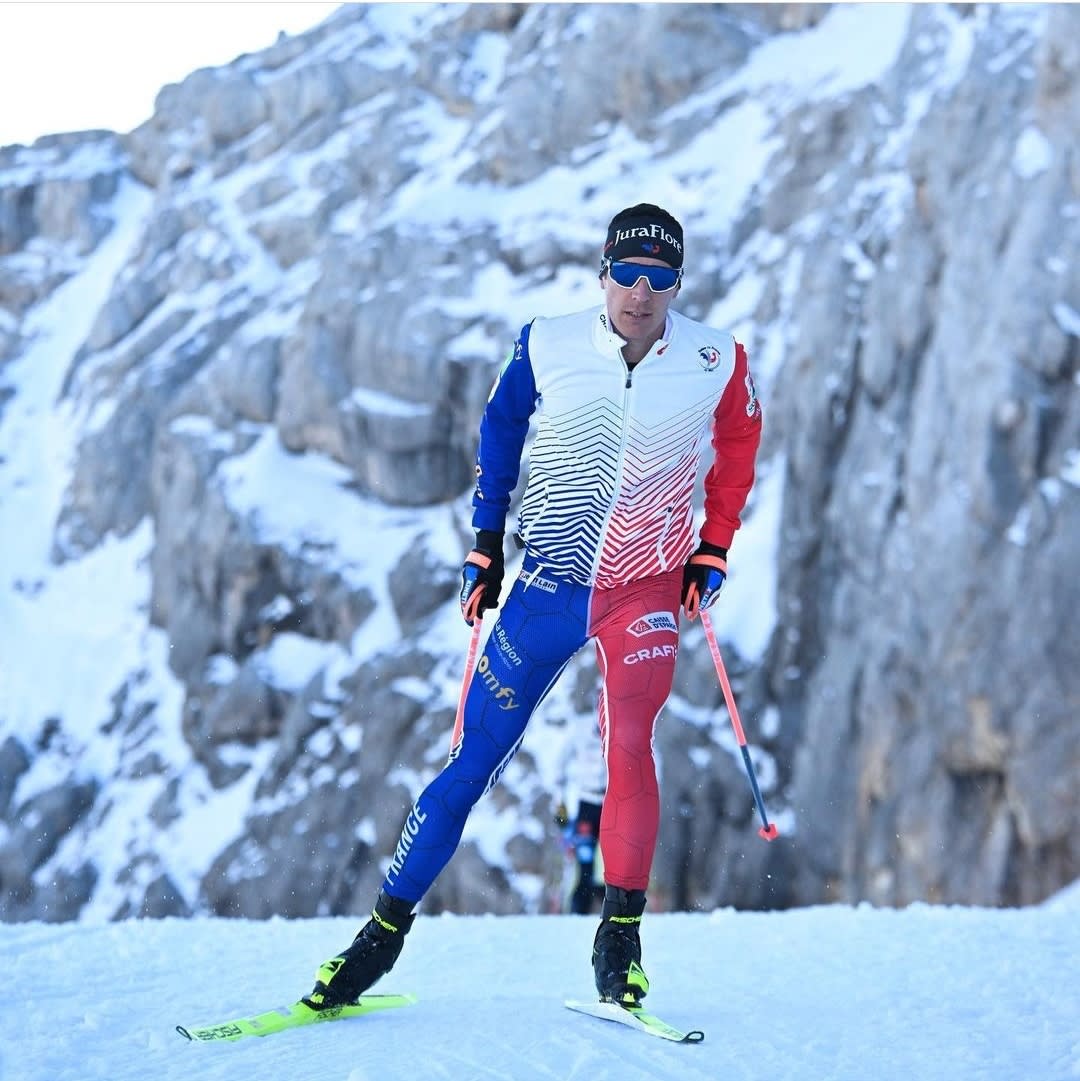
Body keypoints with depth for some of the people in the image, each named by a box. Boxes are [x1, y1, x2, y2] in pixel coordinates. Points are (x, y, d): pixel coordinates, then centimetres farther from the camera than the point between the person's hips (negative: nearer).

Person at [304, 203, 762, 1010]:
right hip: (548, 585, 1)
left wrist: (712, 550, 6)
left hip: (646, 589, 0)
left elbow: (736, 453, 11)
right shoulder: (547, 348, -7)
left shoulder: (717, 363, -7)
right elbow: (499, 433, 8)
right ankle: (388, 926, 9)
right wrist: (486, 545, 6)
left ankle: (622, 930, -8)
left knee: (629, 748, -21)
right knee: (474, 760, 0)